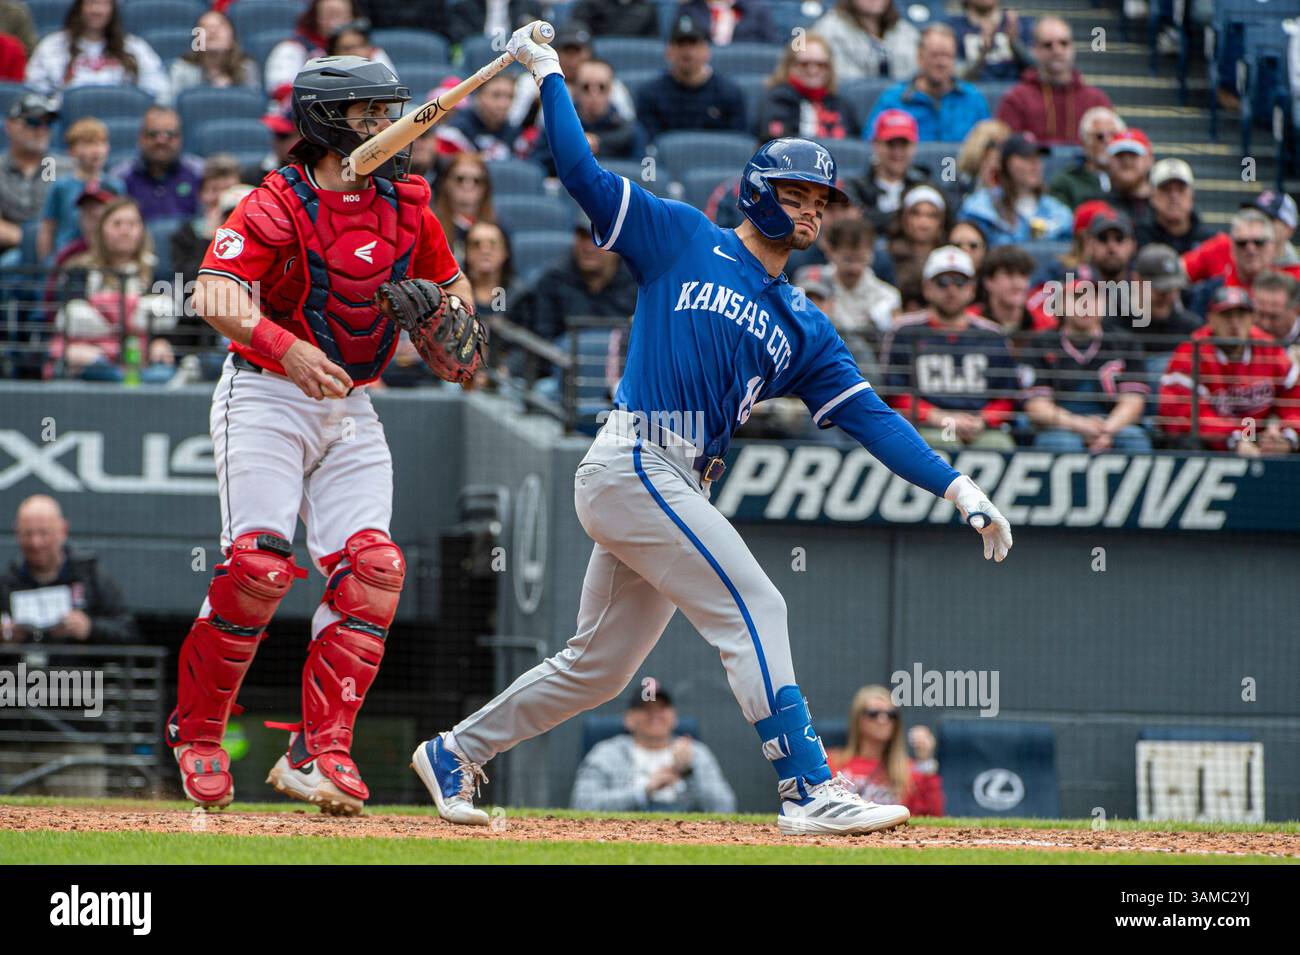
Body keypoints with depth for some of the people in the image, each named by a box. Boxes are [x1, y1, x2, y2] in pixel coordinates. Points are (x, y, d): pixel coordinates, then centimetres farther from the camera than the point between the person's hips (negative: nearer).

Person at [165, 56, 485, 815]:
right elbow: (216, 297, -27)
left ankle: (320, 753, -8)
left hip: (352, 411, 6)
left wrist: (445, 308, -6)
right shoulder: (279, 205, -14)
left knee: (372, 566, -11)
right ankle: (196, 732, 2)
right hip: (267, 401, -6)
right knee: (260, 565, -18)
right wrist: (285, 347, -44)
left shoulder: (406, 205, 5)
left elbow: (453, 283, 19)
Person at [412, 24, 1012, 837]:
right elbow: (582, 172, 1)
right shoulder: (682, 239, 4)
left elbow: (870, 418, 10)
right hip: (633, 463, -7)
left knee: (600, 666, 11)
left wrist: (960, 489, 0)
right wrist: (547, 73, -1)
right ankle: (811, 792, -20)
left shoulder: (805, 329, 18)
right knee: (754, 610, -16)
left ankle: (455, 753, 25)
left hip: (682, 490, 7)